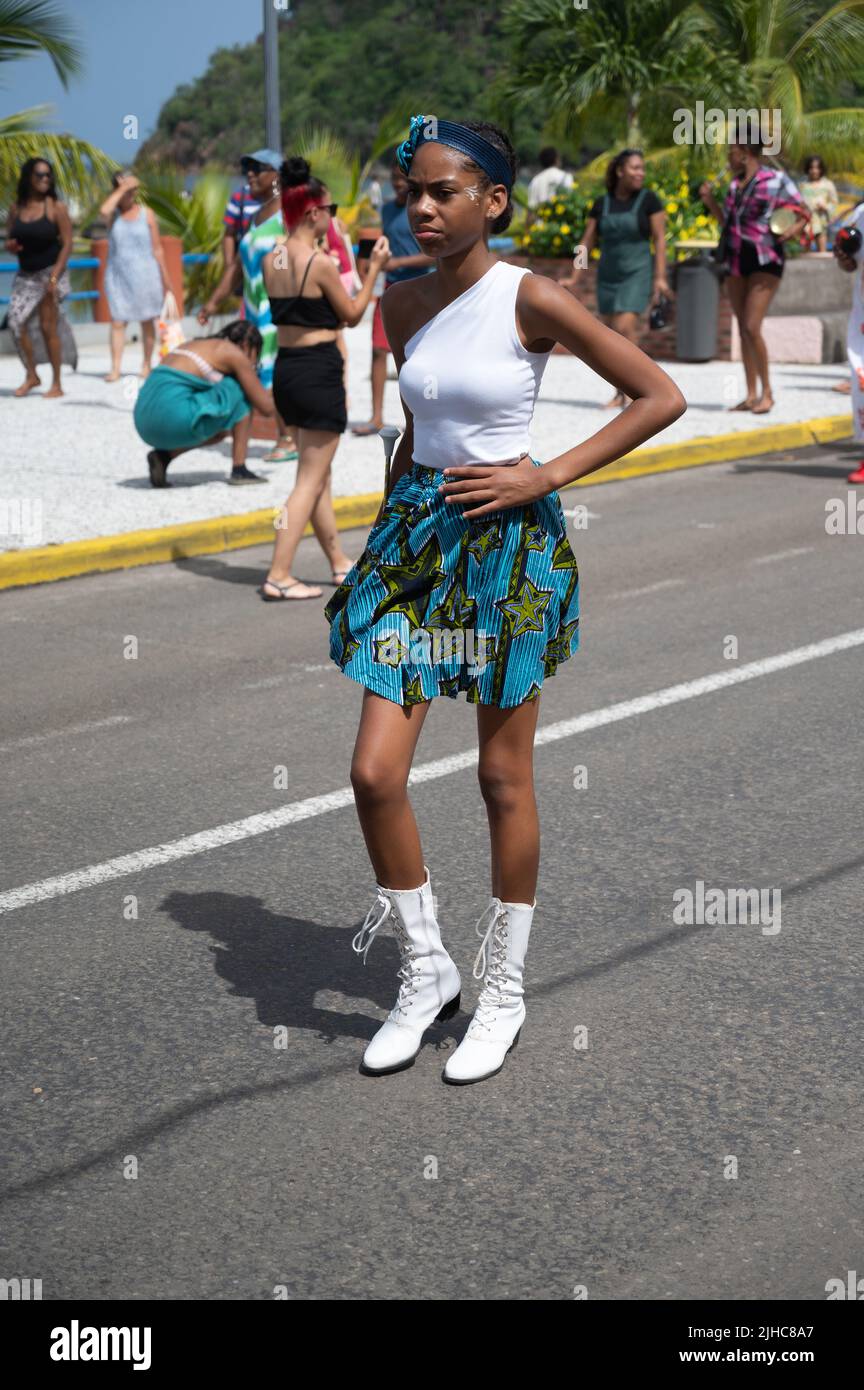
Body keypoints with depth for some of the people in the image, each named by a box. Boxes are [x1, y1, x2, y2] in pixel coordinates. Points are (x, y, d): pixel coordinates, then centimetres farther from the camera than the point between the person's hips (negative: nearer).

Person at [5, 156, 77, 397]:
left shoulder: (56, 208, -7)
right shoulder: (16, 208, 5)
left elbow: (67, 244, -10)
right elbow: (9, 238, 14)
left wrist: (54, 278, -18)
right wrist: (9, 245, -12)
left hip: (50, 272, -5)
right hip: (25, 275, 5)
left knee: (48, 327, -5)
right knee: (16, 322, -4)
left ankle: (56, 384, 3)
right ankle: (32, 376, 11)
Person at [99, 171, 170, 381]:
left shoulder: (146, 214, 2)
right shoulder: (114, 213, 3)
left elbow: (157, 248, 5)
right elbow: (104, 210, -24)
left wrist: (165, 276, 4)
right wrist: (122, 188, -18)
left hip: (144, 275, 0)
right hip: (118, 275, 0)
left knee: (147, 321, 7)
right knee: (117, 322, -6)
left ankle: (146, 365, 18)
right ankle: (115, 368, -9)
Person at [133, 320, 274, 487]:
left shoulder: (195, 345, 28)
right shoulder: (234, 352, 4)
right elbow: (266, 407, 6)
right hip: (175, 418, -9)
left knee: (221, 428, 31)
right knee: (242, 391, 10)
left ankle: (164, 454, 10)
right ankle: (239, 470, 8)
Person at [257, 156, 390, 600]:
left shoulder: (271, 260, 5)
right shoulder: (320, 263, -17)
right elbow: (352, 315, -5)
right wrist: (374, 268, 4)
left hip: (285, 365, 8)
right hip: (319, 368, -8)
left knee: (317, 471, 19)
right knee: (310, 479, -2)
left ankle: (339, 562, 31)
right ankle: (278, 576, -5)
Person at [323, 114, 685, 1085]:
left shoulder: (530, 299, -11)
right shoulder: (401, 306, 6)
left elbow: (662, 396, -10)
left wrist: (550, 474, -13)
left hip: (507, 542, -5)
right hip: (414, 536, 5)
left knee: (503, 778, 5)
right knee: (374, 771, -3)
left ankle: (503, 994, 22)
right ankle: (425, 972, 18)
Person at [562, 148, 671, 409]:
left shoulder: (648, 199, -3)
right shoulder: (602, 204, 5)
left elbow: (660, 239, -5)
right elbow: (588, 242, 7)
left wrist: (660, 277, -12)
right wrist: (574, 278, 2)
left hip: (637, 273, -4)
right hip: (608, 275, 4)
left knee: (625, 329, -17)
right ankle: (620, 393, 14)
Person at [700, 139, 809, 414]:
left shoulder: (776, 180, -7)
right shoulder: (735, 184, 12)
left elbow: (804, 213, -2)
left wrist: (795, 228, -22)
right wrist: (710, 202, 8)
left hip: (765, 261, -7)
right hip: (737, 261, 7)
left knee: (752, 327, -15)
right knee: (743, 329, 7)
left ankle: (766, 392, -1)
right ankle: (751, 395, 13)